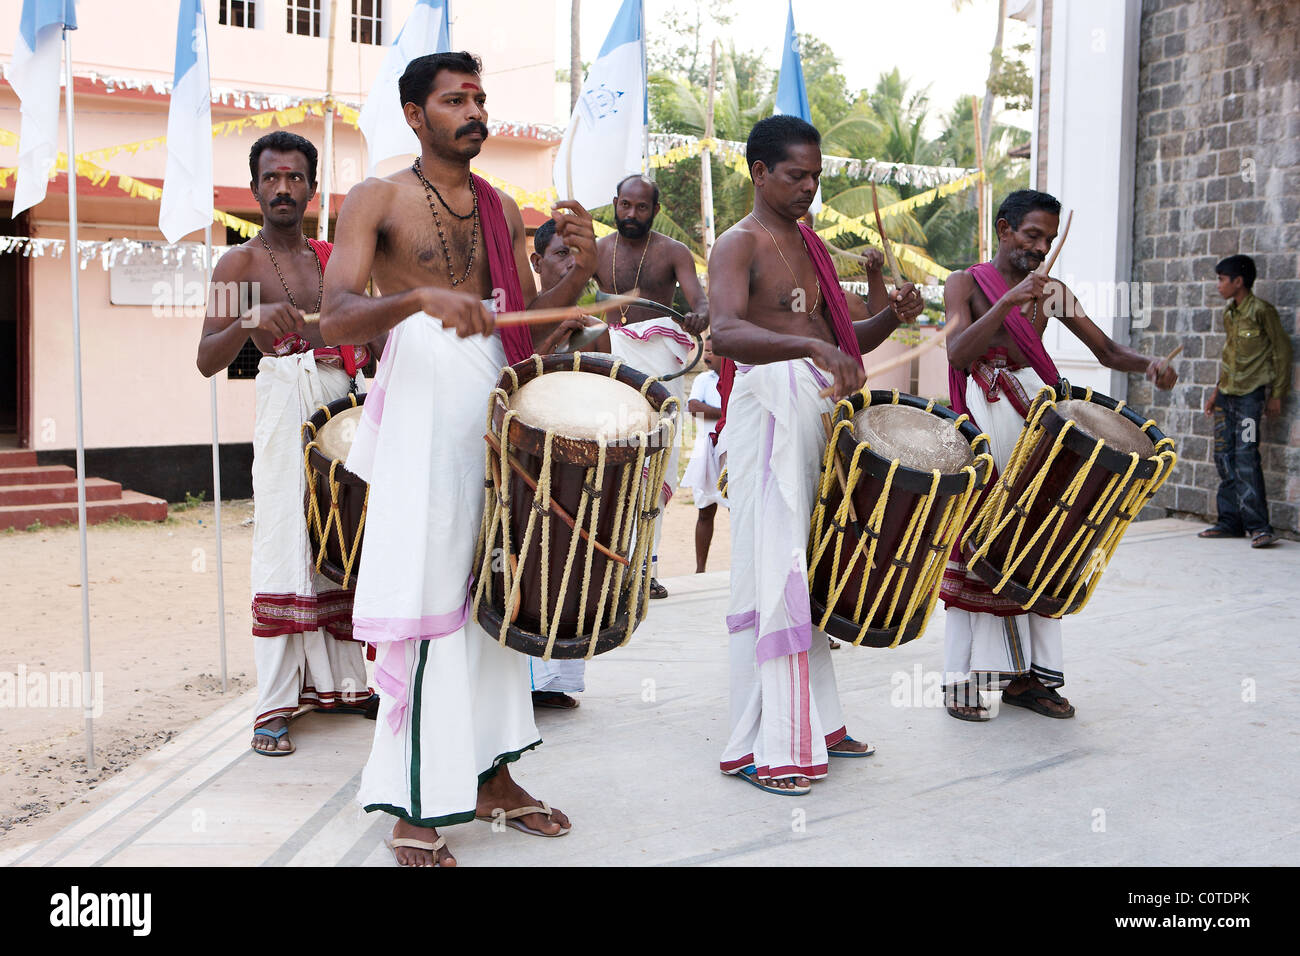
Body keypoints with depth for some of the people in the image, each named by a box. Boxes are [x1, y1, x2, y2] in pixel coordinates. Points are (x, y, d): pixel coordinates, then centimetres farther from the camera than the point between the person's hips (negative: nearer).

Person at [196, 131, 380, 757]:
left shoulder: (333, 258, 16)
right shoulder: (239, 263, 2)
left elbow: (371, 336, 19)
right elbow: (207, 361, -7)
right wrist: (249, 322, -26)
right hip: (286, 402, -5)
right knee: (284, 545, -8)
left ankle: (336, 683, 15)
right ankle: (274, 706, -5)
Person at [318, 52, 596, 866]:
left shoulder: (502, 210, 15)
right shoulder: (377, 201, -1)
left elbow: (526, 321, 13)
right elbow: (337, 318, -13)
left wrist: (581, 272, -4)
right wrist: (421, 297, -31)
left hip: (493, 405, 6)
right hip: (421, 408, -6)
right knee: (427, 598, -6)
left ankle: (492, 778, 22)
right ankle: (416, 809, 3)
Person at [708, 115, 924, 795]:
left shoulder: (811, 246, 19)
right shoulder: (738, 245, -6)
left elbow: (846, 336, 22)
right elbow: (725, 334, -25)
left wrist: (891, 314, 0)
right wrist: (811, 346, -40)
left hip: (820, 409, 8)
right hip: (769, 411, -8)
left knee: (813, 567, 11)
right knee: (773, 567, -8)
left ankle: (813, 722, 21)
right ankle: (761, 746, -2)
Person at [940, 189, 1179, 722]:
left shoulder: (1050, 290, 13)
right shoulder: (966, 284, 0)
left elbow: (1106, 350, 13)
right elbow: (958, 353, -17)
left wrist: (1148, 364, -7)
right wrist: (1009, 301, -26)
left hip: (1037, 418, 5)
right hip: (984, 424, -5)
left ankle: (1024, 674, 11)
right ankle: (964, 679, 0)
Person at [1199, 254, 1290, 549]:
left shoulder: (1261, 311, -10)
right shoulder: (1229, 314, 13)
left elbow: (1281, 350, -6)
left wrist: (1277, 394, -7)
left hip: (1251, 395, -8)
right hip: (1226, 395, 8)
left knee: (1245, 457, -14)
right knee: (1224, 457, 6)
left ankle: (1258, 526, -13)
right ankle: (1230, 521, 12)